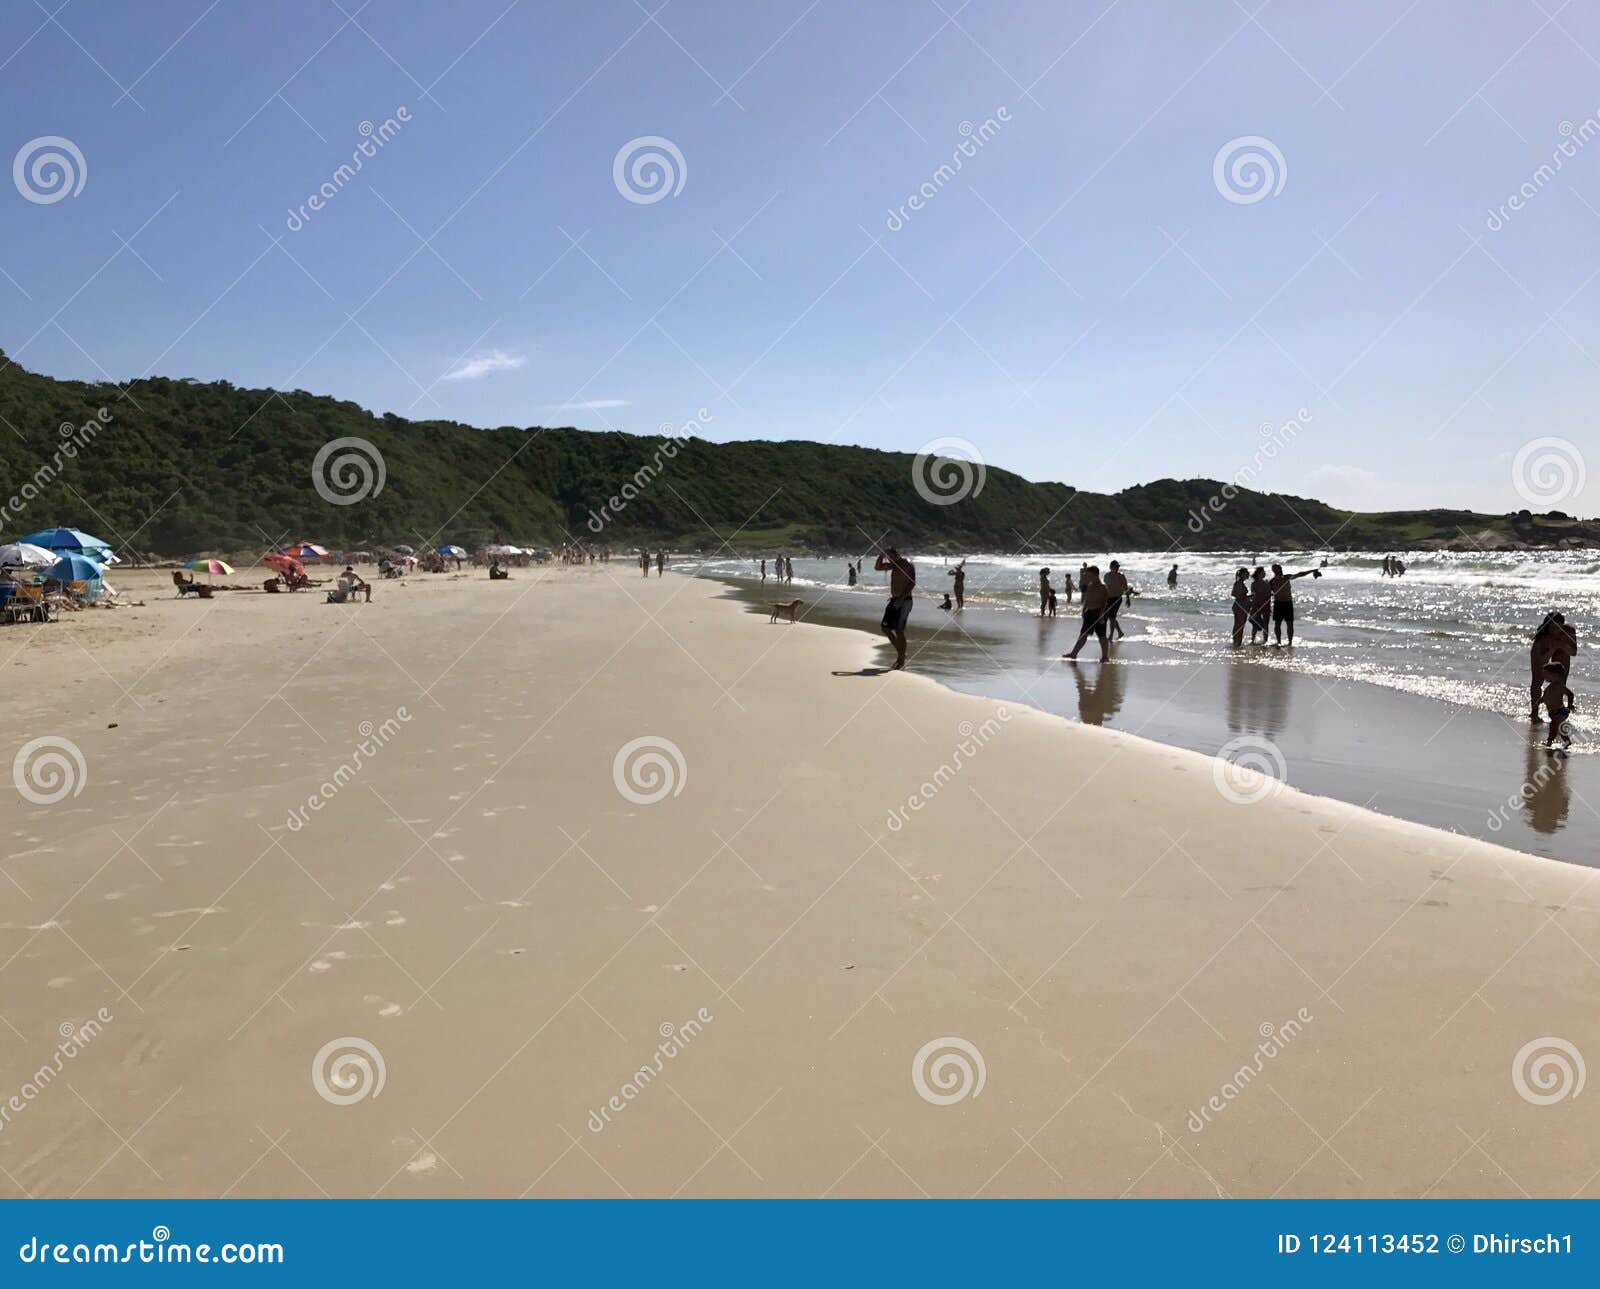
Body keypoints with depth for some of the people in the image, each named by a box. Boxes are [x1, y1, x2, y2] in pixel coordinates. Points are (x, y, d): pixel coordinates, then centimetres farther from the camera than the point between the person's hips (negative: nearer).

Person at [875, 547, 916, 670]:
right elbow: (877, 567, 22)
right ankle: (900, 651, 23)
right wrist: (881, 555, 5)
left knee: (899, 631, -9)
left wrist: (902, 597, -29)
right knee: (886, 628, 6)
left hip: (904, 601, -8)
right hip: (894, 600, 8)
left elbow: (912, 583, -19)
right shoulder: (894, 565, 13)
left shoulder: (908, 565, -10)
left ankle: (901, 662, -3)